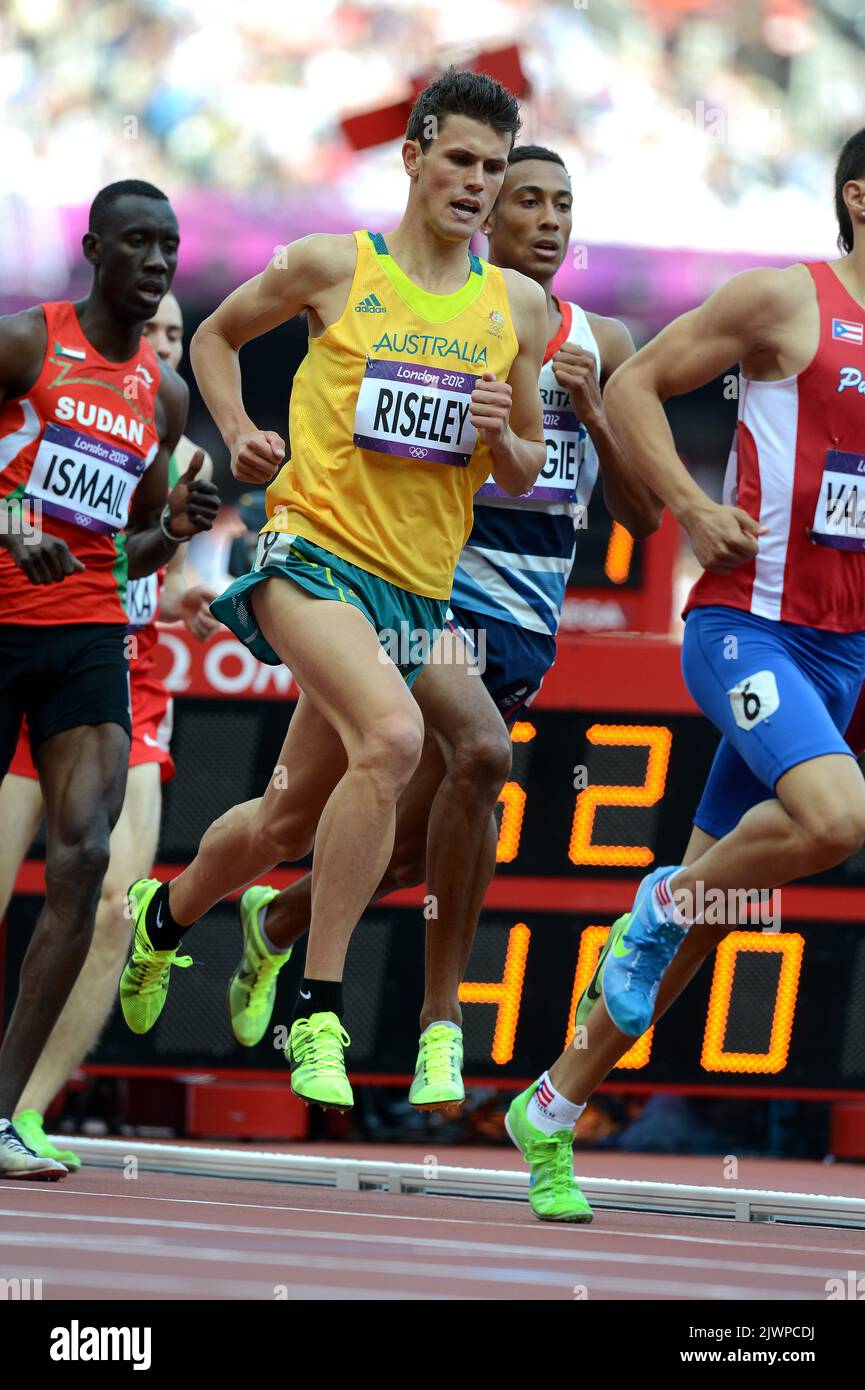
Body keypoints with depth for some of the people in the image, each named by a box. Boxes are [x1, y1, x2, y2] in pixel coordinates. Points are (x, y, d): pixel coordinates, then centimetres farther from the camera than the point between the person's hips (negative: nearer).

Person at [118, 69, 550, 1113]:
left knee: (288, 822, 14)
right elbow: (216, 334, 15)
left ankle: (164, 914, 47)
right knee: (392, 735, -32)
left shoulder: (518, 306, 8)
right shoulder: (332, 267, -2)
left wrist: (502, 440, -6)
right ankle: (318, 1013, -28)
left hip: (418, 587, 5)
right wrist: (237, 431, -1)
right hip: (314, 549, -5)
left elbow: (523, 474, 16)